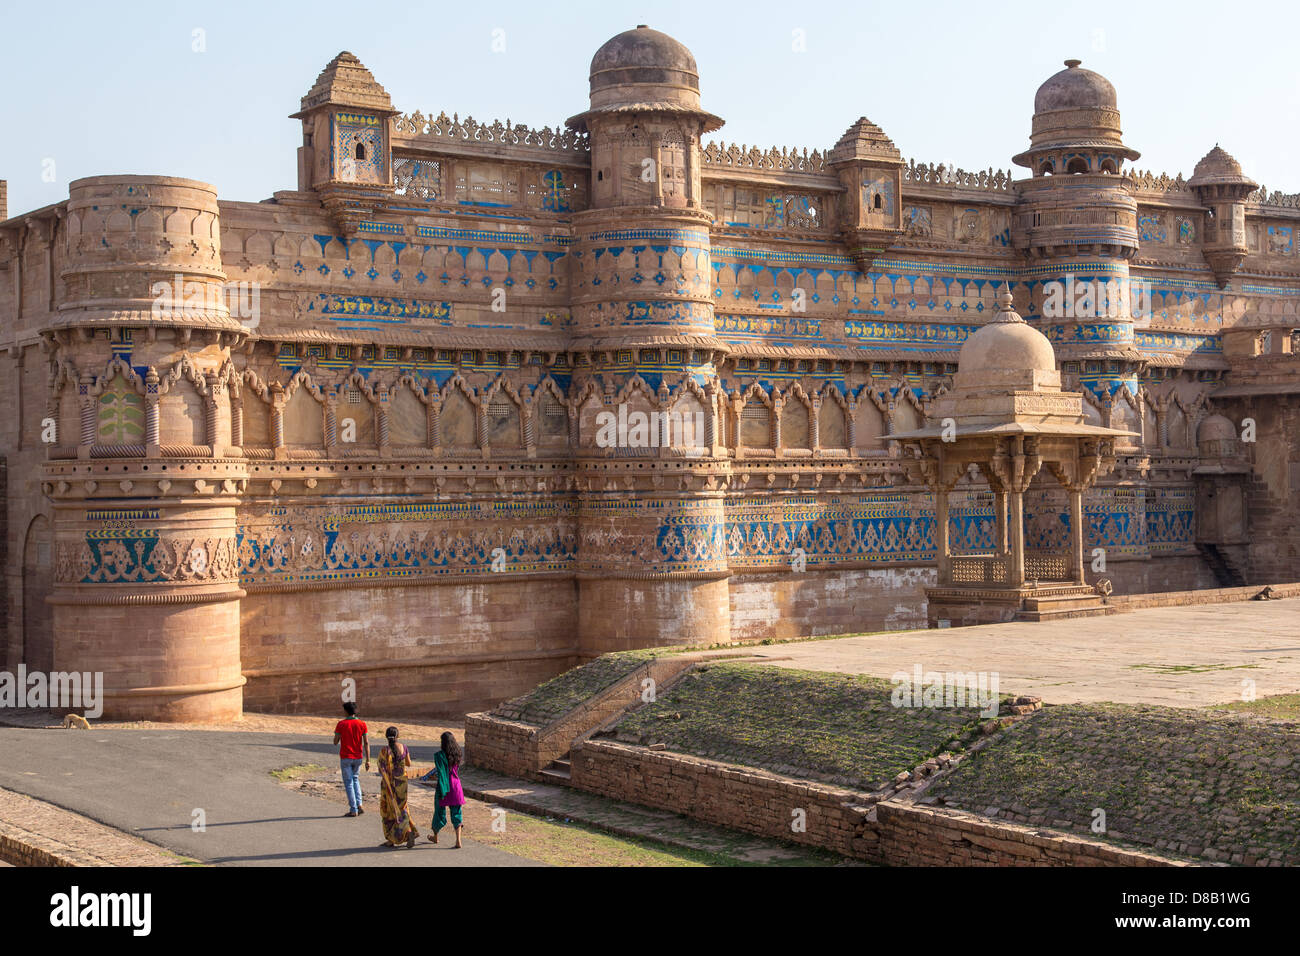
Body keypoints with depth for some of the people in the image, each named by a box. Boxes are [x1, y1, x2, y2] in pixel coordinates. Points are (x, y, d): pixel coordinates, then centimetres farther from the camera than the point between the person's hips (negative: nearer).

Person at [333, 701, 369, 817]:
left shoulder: (341, 724, -10)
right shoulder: (362, 724, -3)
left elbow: (335, 742, -6)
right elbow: (366, 743, -6)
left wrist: (337, 742, 18)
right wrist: (368, 760, -4)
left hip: (345, 758, -3)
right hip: (358, 757, 3)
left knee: (348, 783, 4)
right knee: (355, 779, 22)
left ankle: (353, 810, 1)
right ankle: (359, 805, 8)